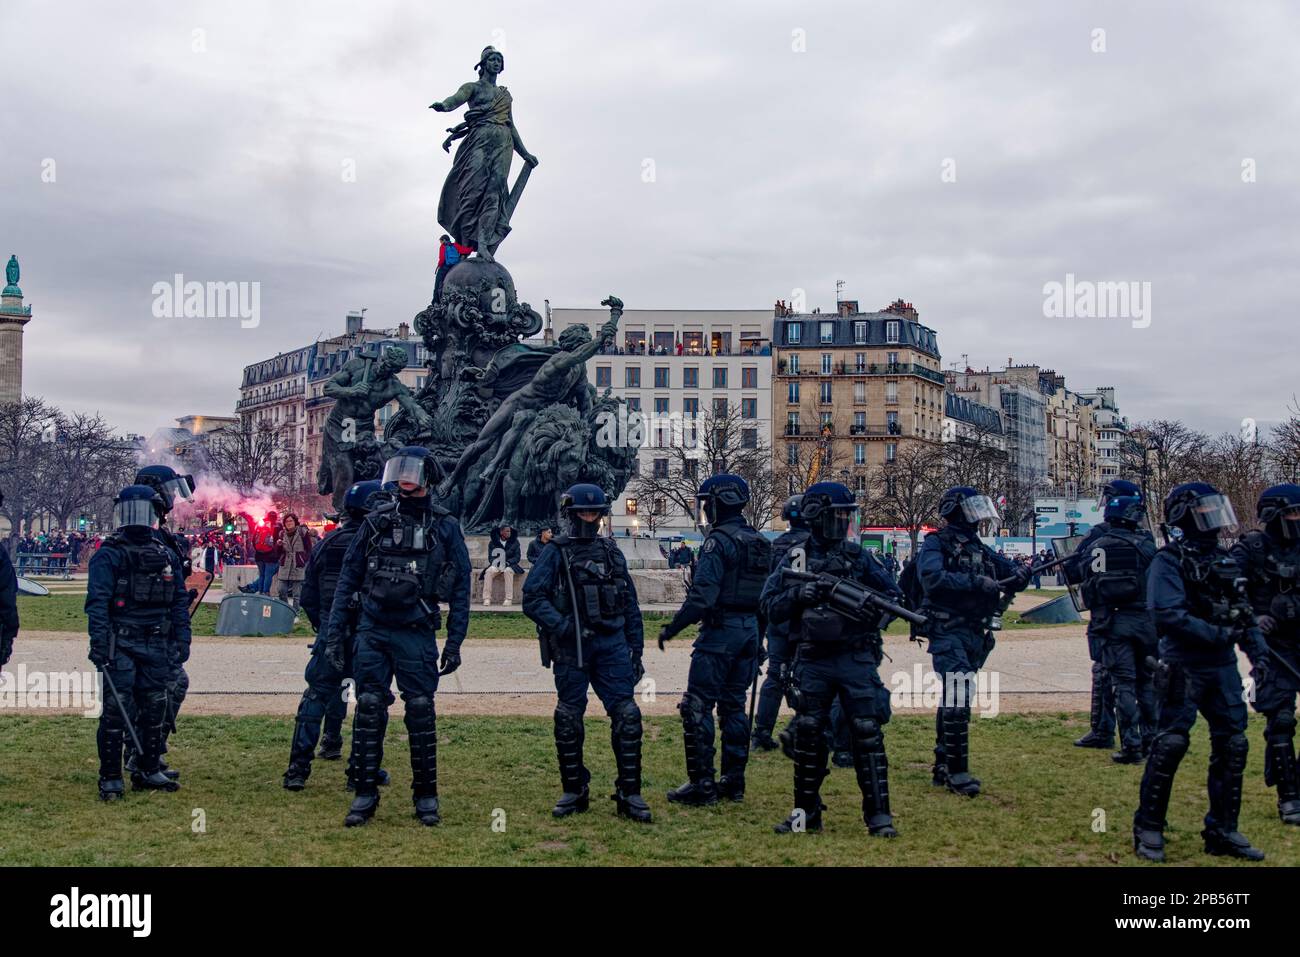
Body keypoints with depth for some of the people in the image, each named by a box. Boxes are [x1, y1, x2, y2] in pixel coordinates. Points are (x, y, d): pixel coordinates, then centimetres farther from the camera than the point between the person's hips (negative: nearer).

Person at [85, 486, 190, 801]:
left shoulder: (165, 555, 12)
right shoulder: (109, 554, -4)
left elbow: (179, 600, 16)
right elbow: (97, 602, -12)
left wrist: (182, 638, 10)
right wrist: (99, 642, -20)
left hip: (157, 645, 5)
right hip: (121, 644, -5)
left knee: (154, 709, 11)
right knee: (117, 710, -6)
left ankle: (149, 771, 22)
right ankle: (110, 779, 1)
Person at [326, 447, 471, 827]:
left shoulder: (445, 526, 1)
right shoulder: (377, 521, 6)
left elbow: (460, 589, 2)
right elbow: (348, 578, 8)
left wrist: (454, 643, -3)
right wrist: (335, 633, 3)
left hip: (416, 635, -2)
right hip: (372, 632, 2)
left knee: (421, 712, 1)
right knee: (368, 710, 1)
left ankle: (426, 795, 12)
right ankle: (365, 794, 9)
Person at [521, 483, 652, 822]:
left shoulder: (612, 552, 13)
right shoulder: (556, 553, 1)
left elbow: (630, 605, 17)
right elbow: (532, 598, -8)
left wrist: (636, 650, 13)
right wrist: (560, 625, -22)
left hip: (611, 645, 3)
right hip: (571, 649, -2)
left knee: (627, 715, -6)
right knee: (568, 719, 5)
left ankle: (629, 794, 2)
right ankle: (574, 791, 20)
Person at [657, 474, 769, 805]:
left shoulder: (719, 541, -14)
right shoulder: (759, 542, 12)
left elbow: (703, 594, -21)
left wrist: (672, 628, -14)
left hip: (720, 630, -8)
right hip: (750, 630, 8)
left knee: (697, 706, -3)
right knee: (734, 705, 15)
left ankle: (701, 785, -3)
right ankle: (734, 781, 17)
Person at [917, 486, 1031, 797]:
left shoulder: (980, 548, 17)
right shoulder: (936, 544, -5)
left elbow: (1008, 571, 17)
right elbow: (932, 578, -22)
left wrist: (1019, 574, -7)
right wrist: (975, 582, -25)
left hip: (975, 635, 8)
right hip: (948, 633, -8)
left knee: (953, 701, 14)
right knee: (957, 701, -15)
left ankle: (942, 768, 22)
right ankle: (957, 771, -11)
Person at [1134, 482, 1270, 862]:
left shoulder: (1223, 559, 13)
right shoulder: (1169, 560, -9)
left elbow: (1243, 612, 16)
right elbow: (1168, 615, -20)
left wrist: (1258, 653, 4)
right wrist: (1219, 634, -20)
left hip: (1223, 667, 7)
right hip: (1184, 669, -7)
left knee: (1232, 746, 8)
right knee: (1170, 745, -5)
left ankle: (1223, 831, 19)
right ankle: (1148, 828, 6)